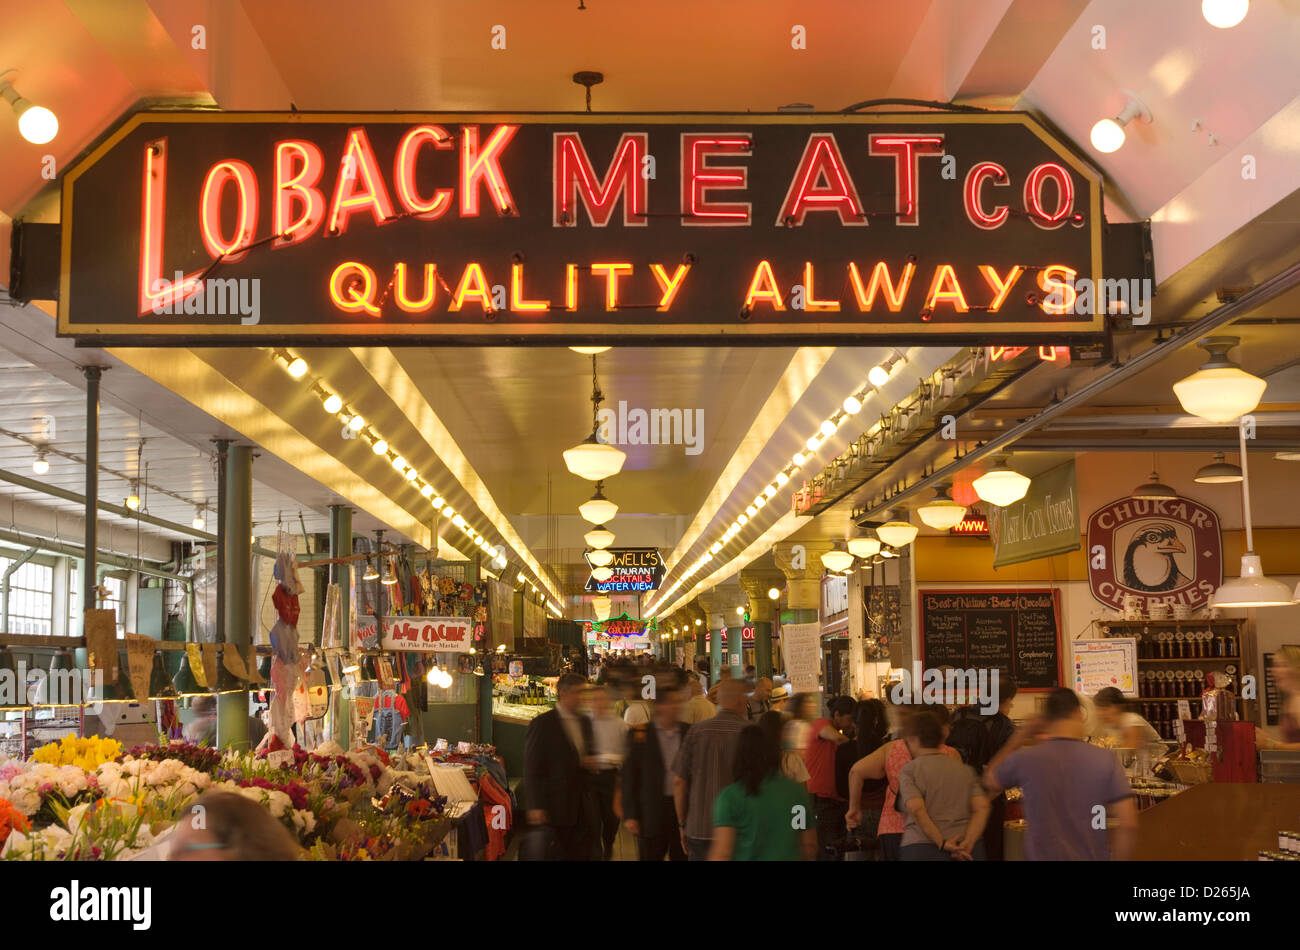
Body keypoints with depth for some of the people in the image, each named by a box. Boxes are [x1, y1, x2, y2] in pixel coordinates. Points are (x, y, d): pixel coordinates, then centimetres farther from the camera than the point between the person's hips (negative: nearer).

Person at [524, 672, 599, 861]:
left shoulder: (584, 722, 11)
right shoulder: (543, 724, -10)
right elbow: (532, 769, -10)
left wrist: (591, 760, -1)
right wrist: (536, 807, -15)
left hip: (583, 807, 6)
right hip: (557, 807, -6)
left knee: (585, 855, 5)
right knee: (565, 855, 2)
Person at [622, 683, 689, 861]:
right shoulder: (639, 734, -1)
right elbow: (629, 776, 0)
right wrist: (630, 815, -4)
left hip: (683, 810, 2)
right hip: (652, 812, -2)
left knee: (682, 857, 6)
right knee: (649, 856, 6)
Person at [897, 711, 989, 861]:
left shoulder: (909, 770, 0)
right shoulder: (965, 769, 12)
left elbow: (916, 809, -14)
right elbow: (982, 807, 0)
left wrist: (942, 843, -13)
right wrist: (967, 844, -9)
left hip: (923, 849, -4)